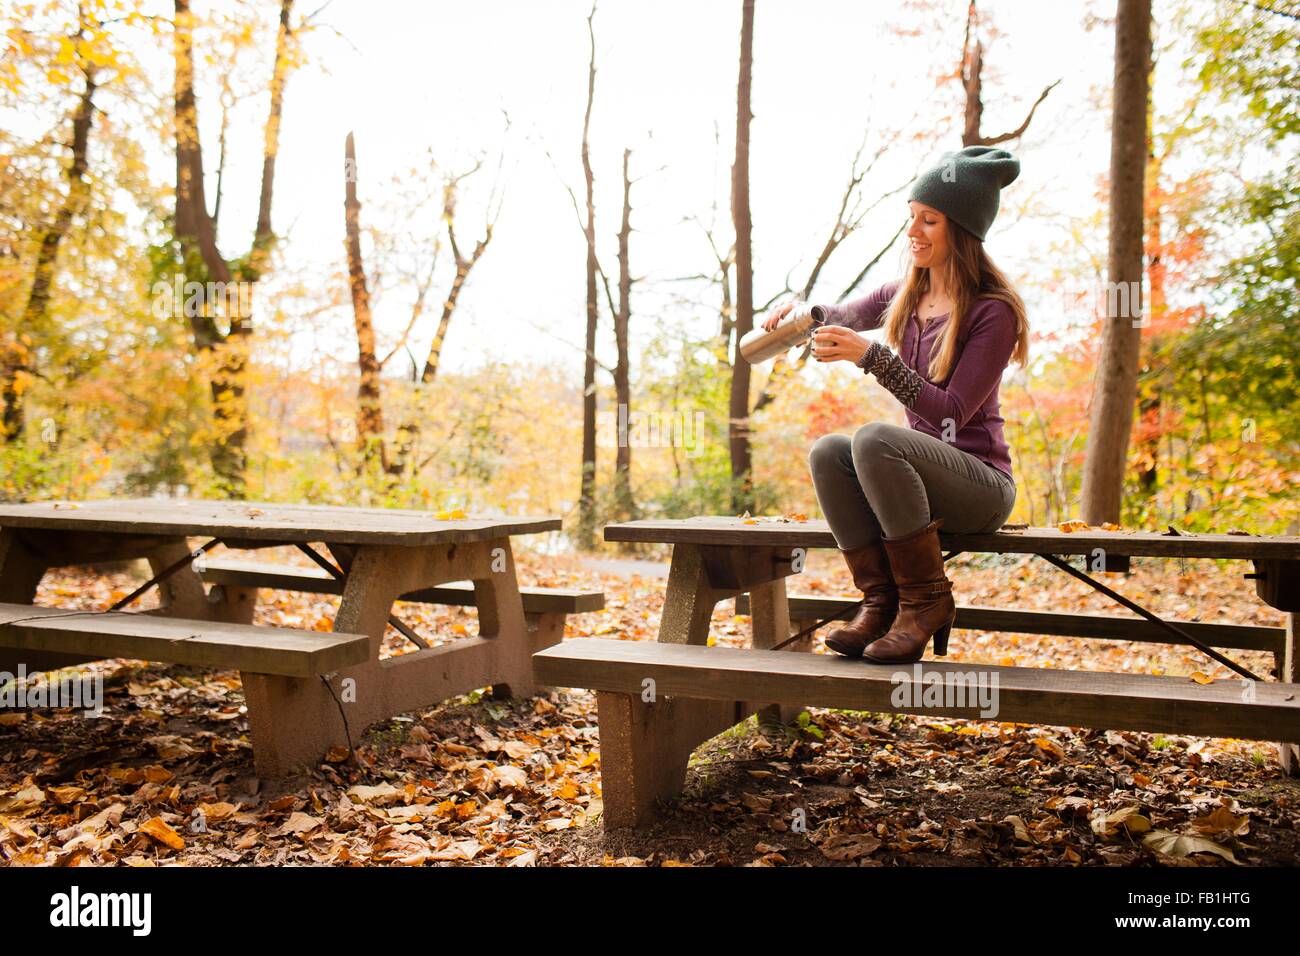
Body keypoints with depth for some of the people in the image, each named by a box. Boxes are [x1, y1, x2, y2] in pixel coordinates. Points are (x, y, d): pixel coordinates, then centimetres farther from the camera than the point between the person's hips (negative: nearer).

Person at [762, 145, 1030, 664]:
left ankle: (926, 600, -19)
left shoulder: (993, 311, -13)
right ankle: (880, 600, -15)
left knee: (874, 437, -32)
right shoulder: (905, 295, 8)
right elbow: (845, 314, 24)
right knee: (827, 451, -21)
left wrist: (872, 355, -27)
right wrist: (803, 310, 0)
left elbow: (951, 412, -20)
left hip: (982, 482, -6)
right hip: (923, 472, 6)